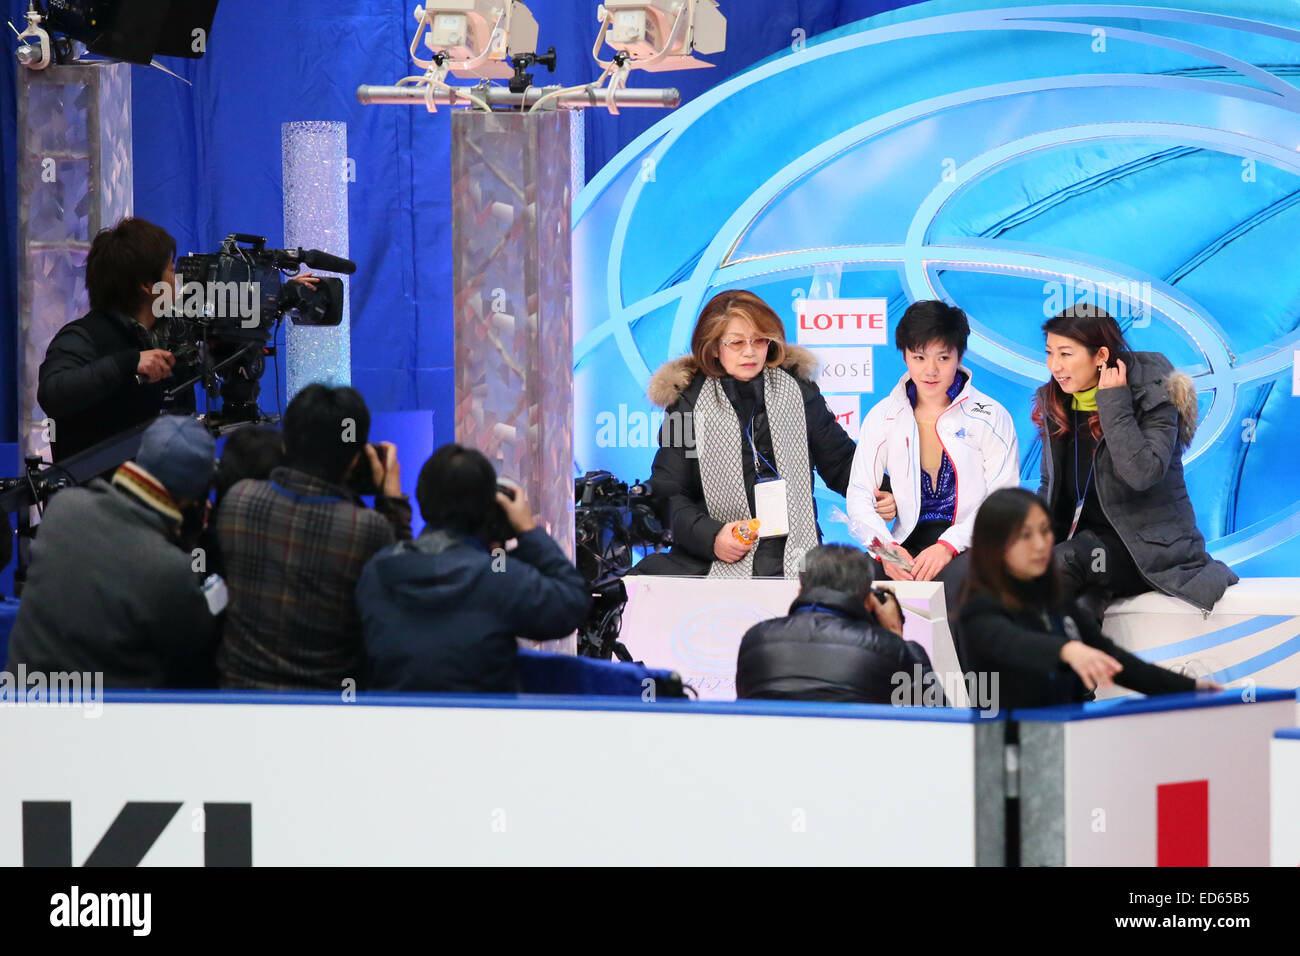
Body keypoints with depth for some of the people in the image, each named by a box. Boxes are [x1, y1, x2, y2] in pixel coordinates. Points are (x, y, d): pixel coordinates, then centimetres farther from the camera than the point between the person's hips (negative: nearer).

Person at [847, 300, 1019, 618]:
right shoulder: (882, 418, 12)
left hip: (970, 547, -2)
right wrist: (885, 546, -15)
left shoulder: (990, 417, 4)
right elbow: (859, 496, 6)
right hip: (908, 546, 2)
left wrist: (949, 545, -20)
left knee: (954, 579, -38)